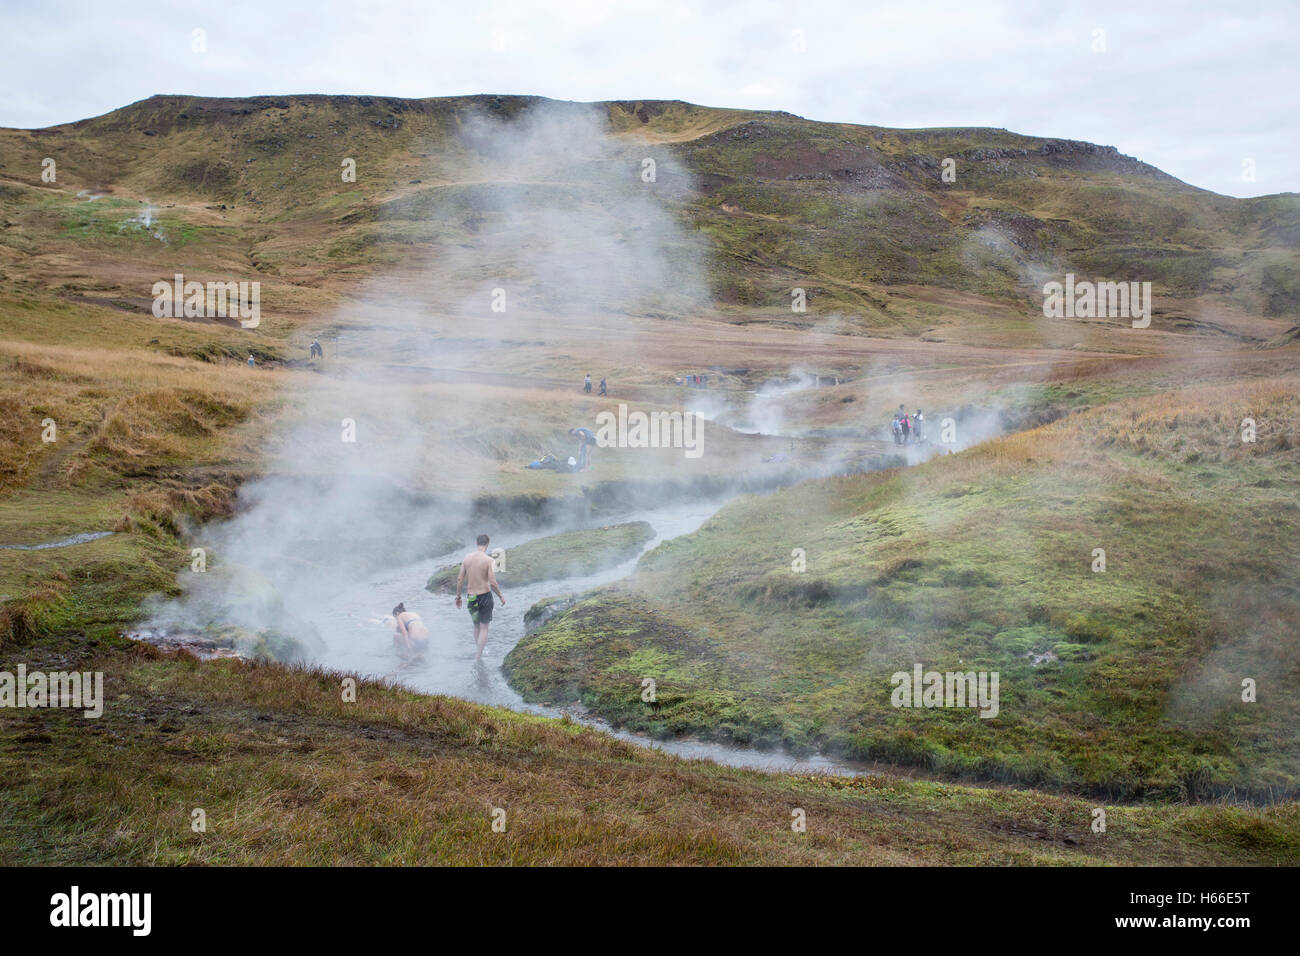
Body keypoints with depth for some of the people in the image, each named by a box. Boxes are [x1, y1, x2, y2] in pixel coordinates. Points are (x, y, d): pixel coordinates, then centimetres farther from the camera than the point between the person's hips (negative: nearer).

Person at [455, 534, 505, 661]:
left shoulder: (467, 558, -1)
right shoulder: (489, 561, -14)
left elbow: (459, 579, 2)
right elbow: (492, 583, -17)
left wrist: (458, 596, 14)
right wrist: (501, 596, -2)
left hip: (471, 597, 4)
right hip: (485, 595, -4)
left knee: (476, 626, 21)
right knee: (484, 627, 6)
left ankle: (478, 653, 31)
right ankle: (479, 656, 3)